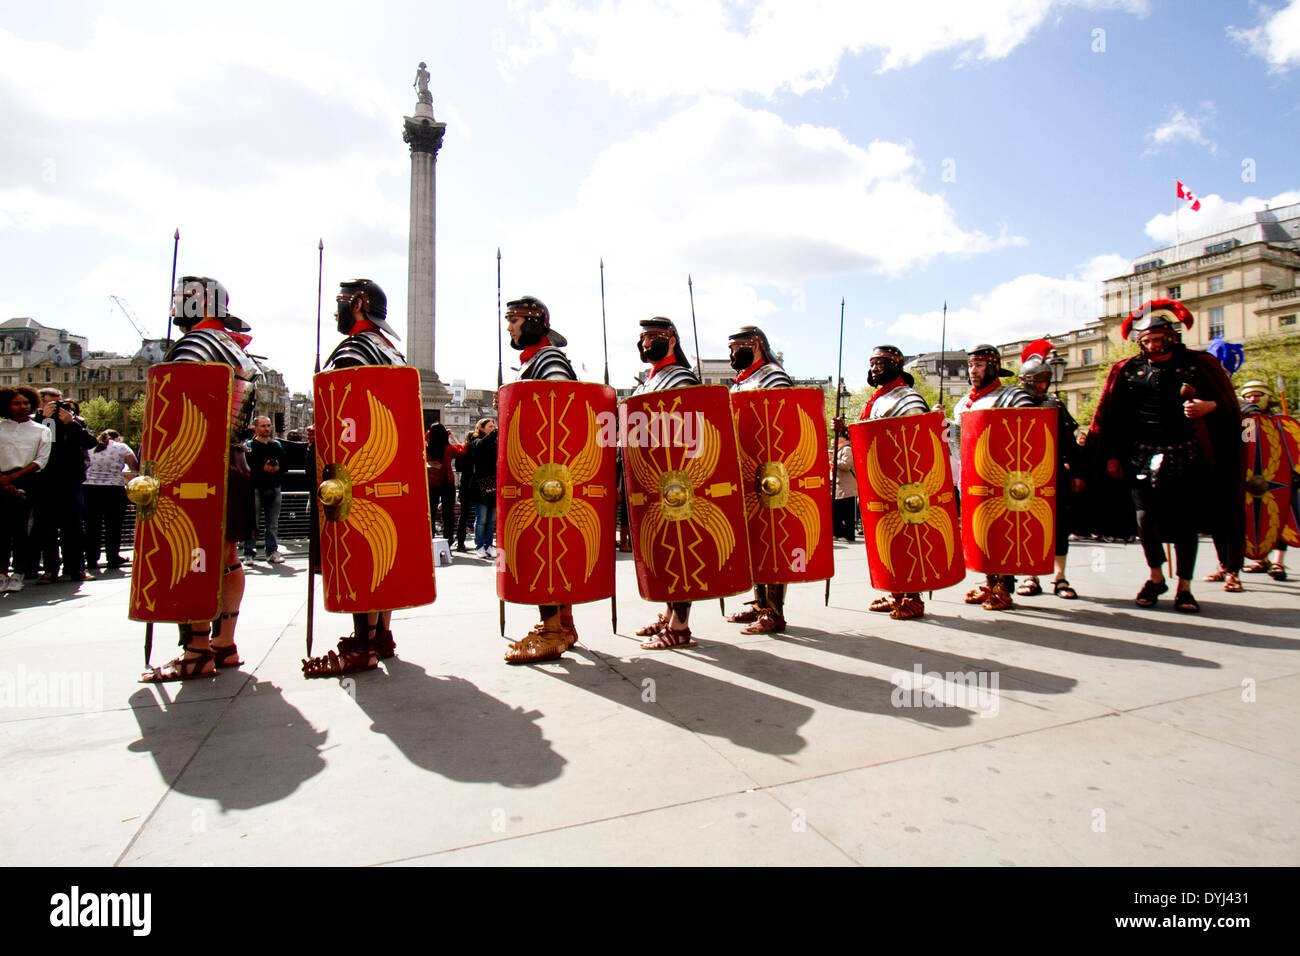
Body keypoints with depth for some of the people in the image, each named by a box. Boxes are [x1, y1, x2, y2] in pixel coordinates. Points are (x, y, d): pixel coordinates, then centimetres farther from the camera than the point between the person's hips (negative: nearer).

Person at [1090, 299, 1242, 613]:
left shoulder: (1198, 364, 6)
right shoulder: (1127, 371, 8)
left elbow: (1228, 403, 8)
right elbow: (1108, 416, 9)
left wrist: (1208, 406, -15)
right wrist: (1111, 456, 4)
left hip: (1185, 458, 0)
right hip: (1142, 456, 1)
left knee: (1185, 521, 3)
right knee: (1145, 518, -6)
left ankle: (1184, 587, 16)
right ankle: (1156, 578, 18)